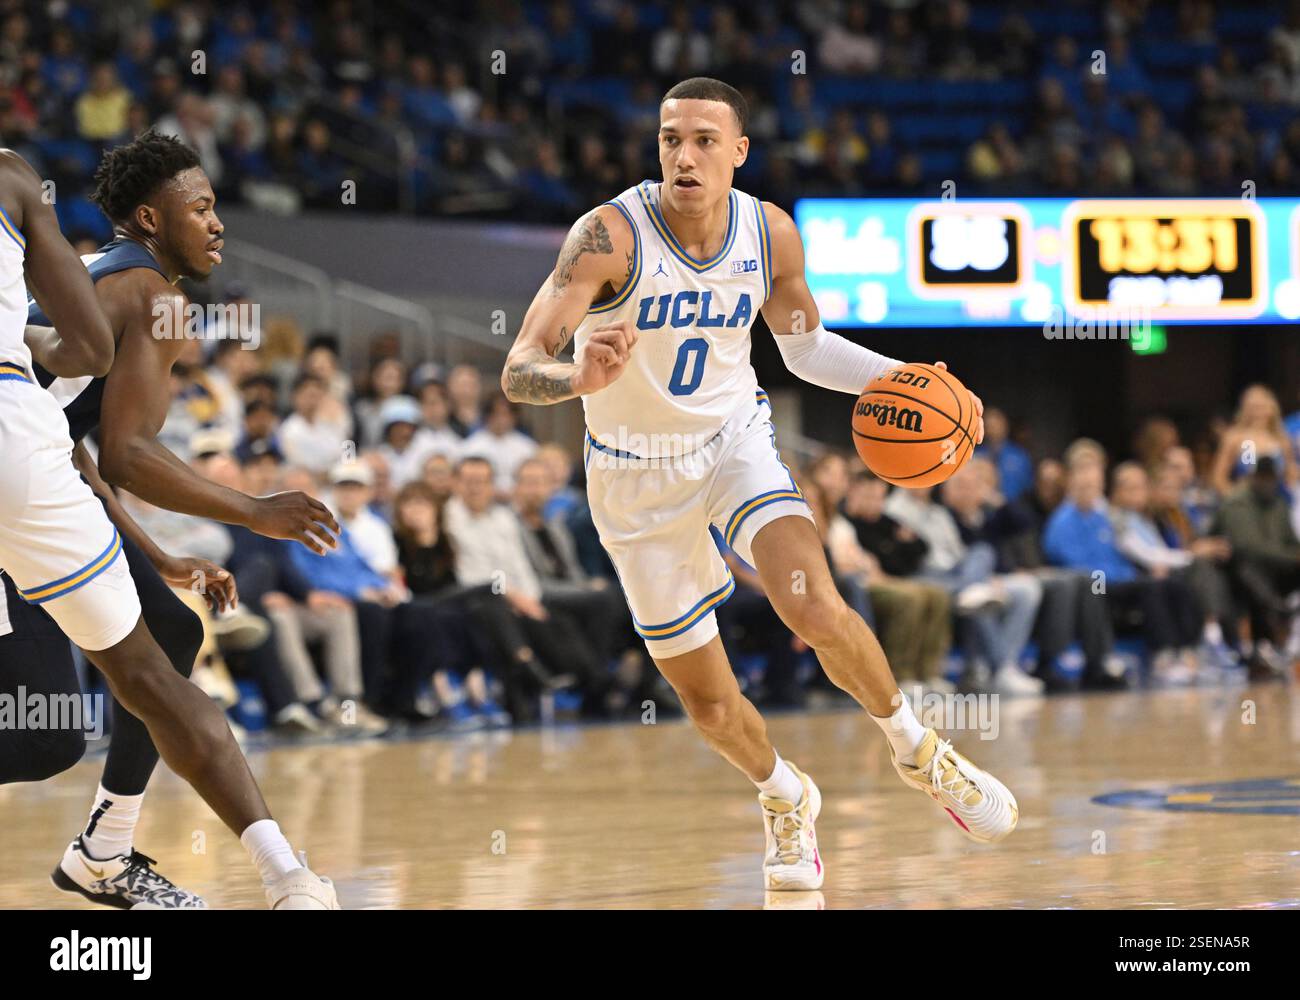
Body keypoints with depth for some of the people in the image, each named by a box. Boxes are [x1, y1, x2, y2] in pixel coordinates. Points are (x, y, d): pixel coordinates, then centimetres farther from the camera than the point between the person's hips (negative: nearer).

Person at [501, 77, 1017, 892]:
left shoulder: (771, 235, -12)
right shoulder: (610, 235, -25)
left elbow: (804, 344, 8)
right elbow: (518, 371, -32)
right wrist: (580, 377, -55)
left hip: (734, 439, 1)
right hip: (636, 476, -1)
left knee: (817, 611, -25)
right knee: (708, 702, 7)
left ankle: (916, 749, 3)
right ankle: (786, 800, 39)